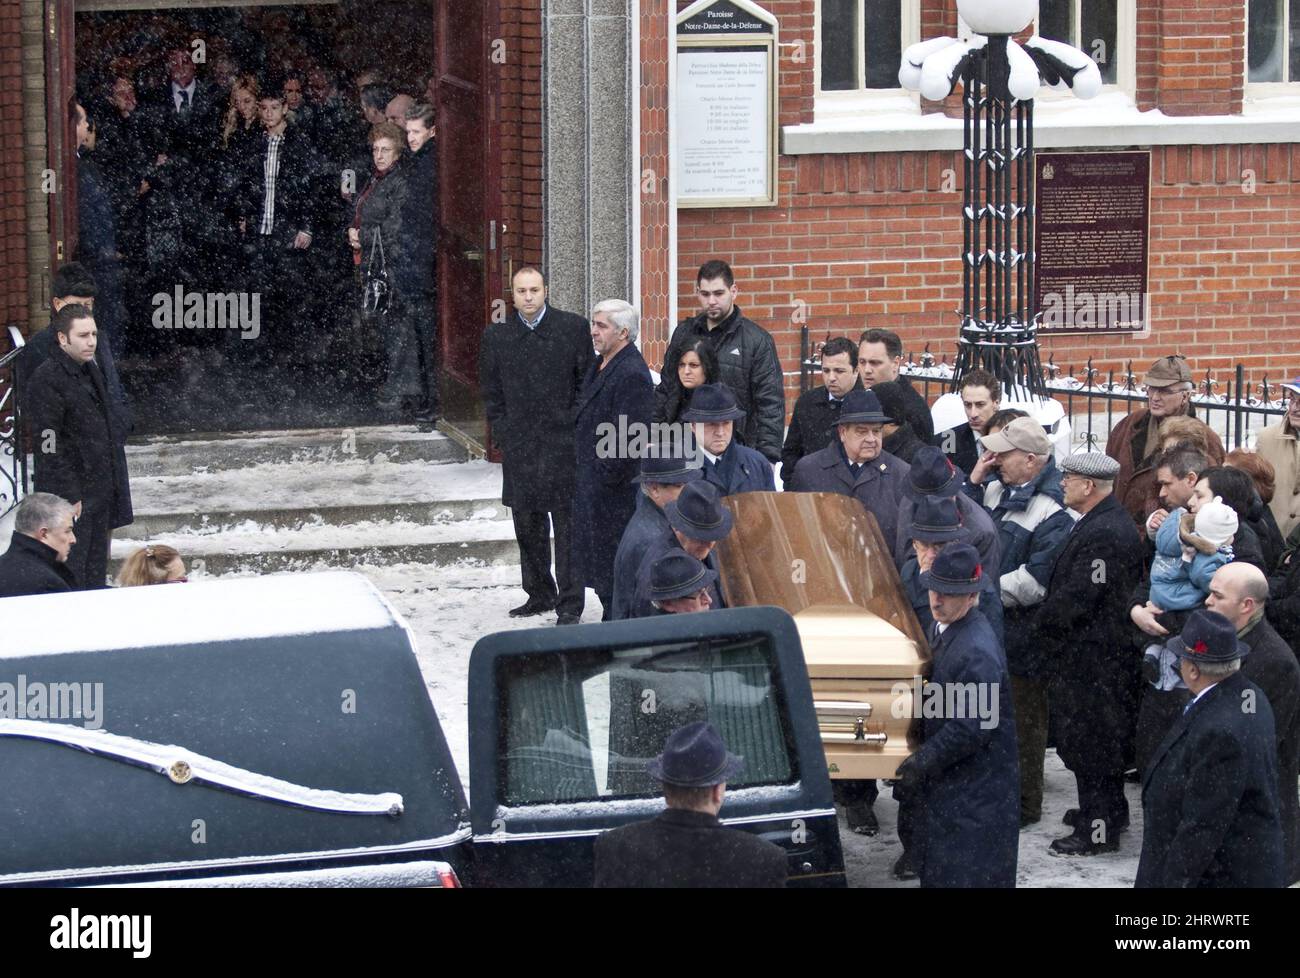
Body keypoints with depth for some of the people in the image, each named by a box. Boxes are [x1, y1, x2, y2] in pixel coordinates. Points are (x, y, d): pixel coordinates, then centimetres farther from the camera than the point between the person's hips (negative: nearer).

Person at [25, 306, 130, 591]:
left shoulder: (91, 372, 14)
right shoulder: (47, 378, -14)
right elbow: (48, 443, -18)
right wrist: (69, 496, -20)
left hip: (101, 491, 9)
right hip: (71, 495, -9)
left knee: (96, 574, 13)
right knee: (72, 571, -6)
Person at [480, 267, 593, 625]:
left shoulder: (573, 328, 0)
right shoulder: (496, 336, 7)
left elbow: (587, 384, 2)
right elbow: (491, 394, 10)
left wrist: (577, 431, -4)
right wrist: (504, 435, 2)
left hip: (564, 444, -3)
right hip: (519, 446, 3)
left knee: (568, 525, -3)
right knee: (528, 525, 10)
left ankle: (569, 604, 0)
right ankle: (539, 594, 23)